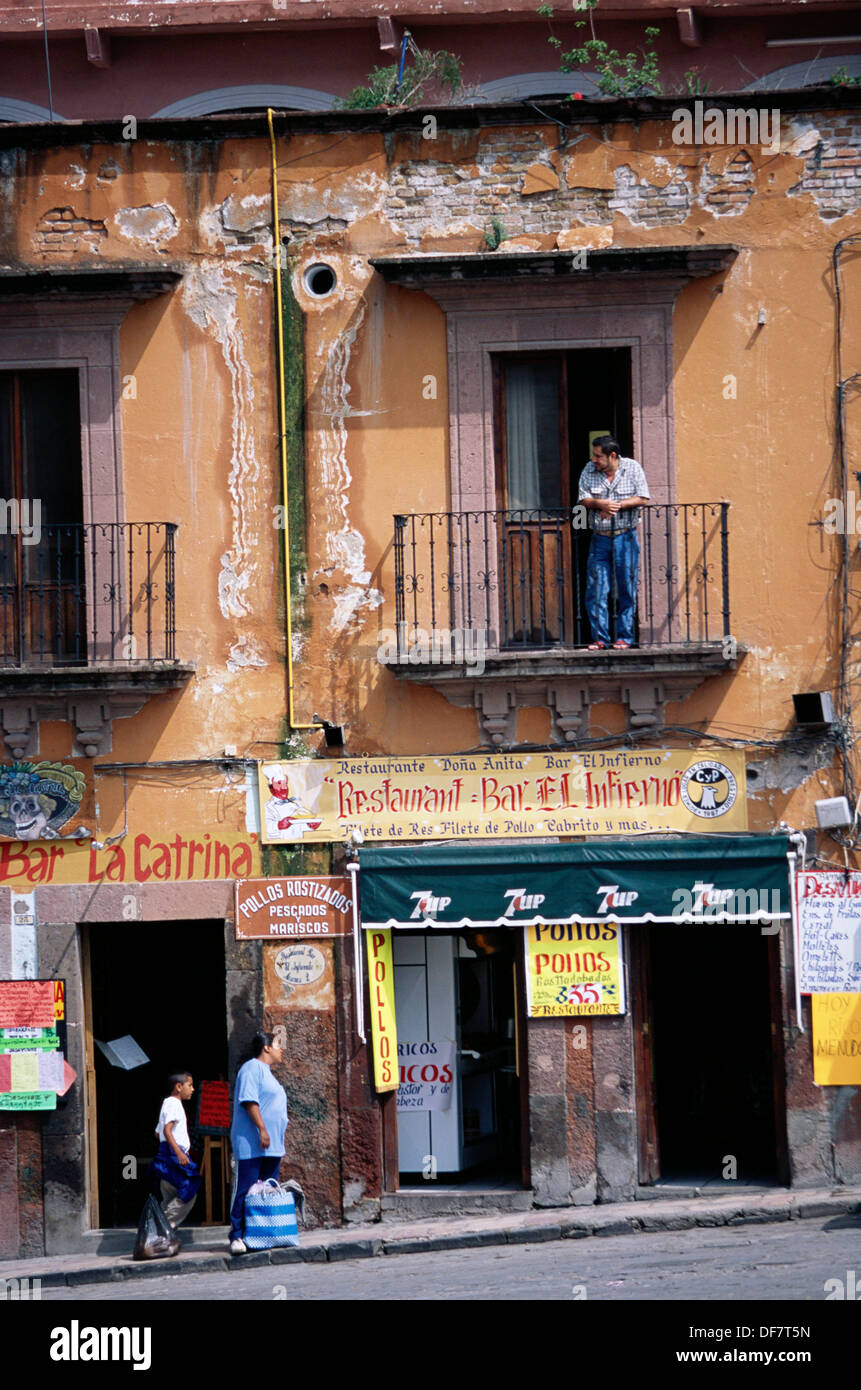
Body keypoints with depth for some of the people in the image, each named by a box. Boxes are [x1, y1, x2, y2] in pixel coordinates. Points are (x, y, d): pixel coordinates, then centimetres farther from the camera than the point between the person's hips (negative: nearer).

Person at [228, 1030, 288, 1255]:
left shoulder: (266, 1073, 24)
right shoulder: (252, 1068, -7)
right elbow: (249, 1100, -17)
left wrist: (278, 1142, 25)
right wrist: (262, 1129, -23)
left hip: (271, 1145, 10)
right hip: (251, 1143, -10)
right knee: (244, 1190, -9)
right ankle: (237, 1237, -10)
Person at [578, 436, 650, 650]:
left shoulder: (632, 468, -2)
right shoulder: (589, 471, 4)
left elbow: (643, 499, -6)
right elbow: (583, 499, 0)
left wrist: (616, 506, -15)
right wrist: (601, 504, -19)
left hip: (625, 536, -2)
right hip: (600, 537, 2)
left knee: (627, 589, 1)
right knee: (596, 590, -3)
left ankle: (624, 637, 7)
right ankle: (600, 638, 2)